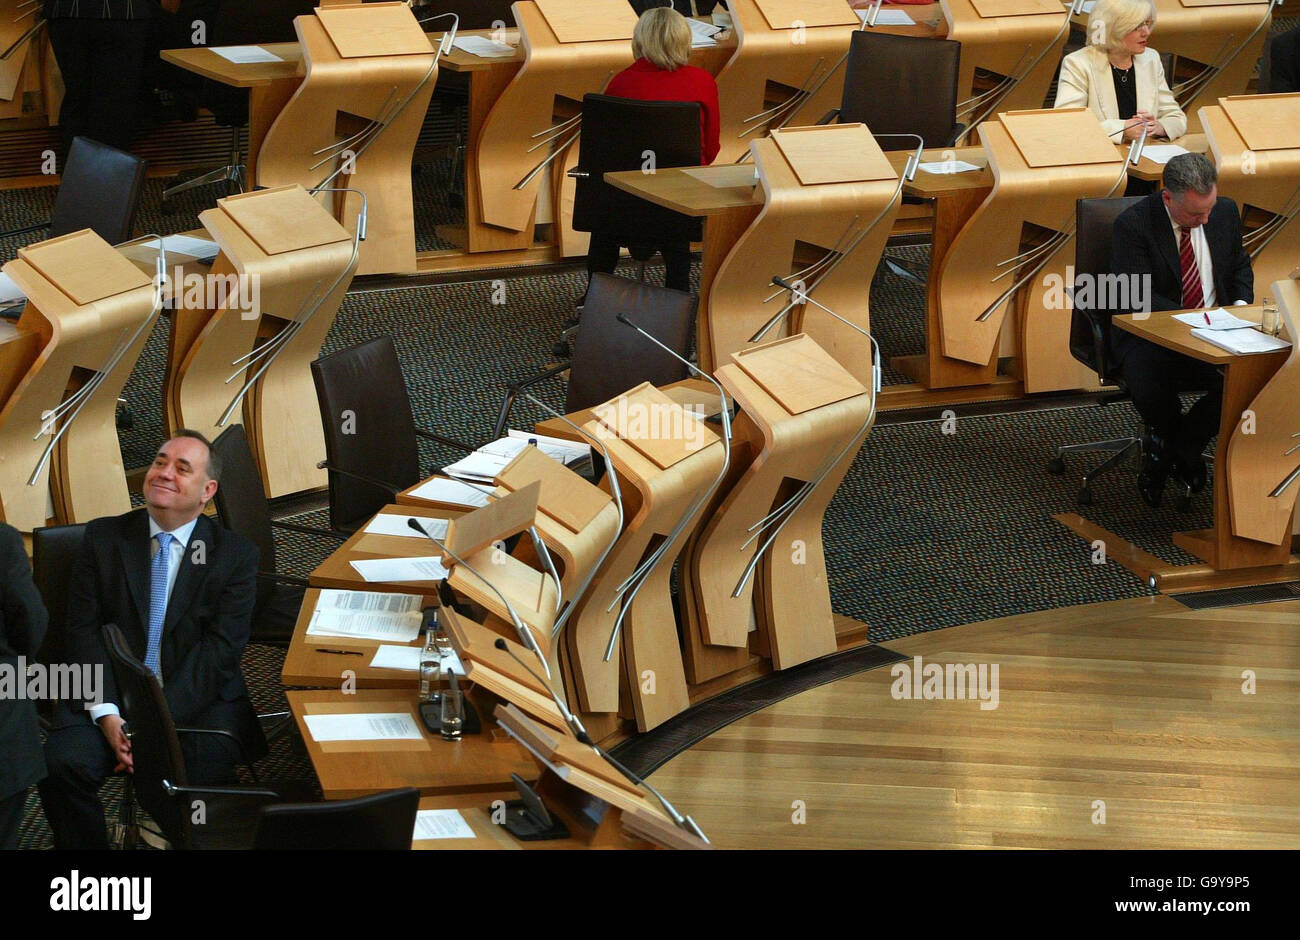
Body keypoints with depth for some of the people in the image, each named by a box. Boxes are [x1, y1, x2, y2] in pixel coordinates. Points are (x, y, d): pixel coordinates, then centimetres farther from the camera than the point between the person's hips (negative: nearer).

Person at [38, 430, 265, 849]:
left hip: (198, 700, -1)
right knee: (62, 765, -26)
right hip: (111, 694, 2)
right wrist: (106, 714, -14)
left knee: (209, 779, -30)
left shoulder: (236, 554, 3)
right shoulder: (103, 537, 8)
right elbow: (83, 630, 2)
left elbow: (221, 647, -6)